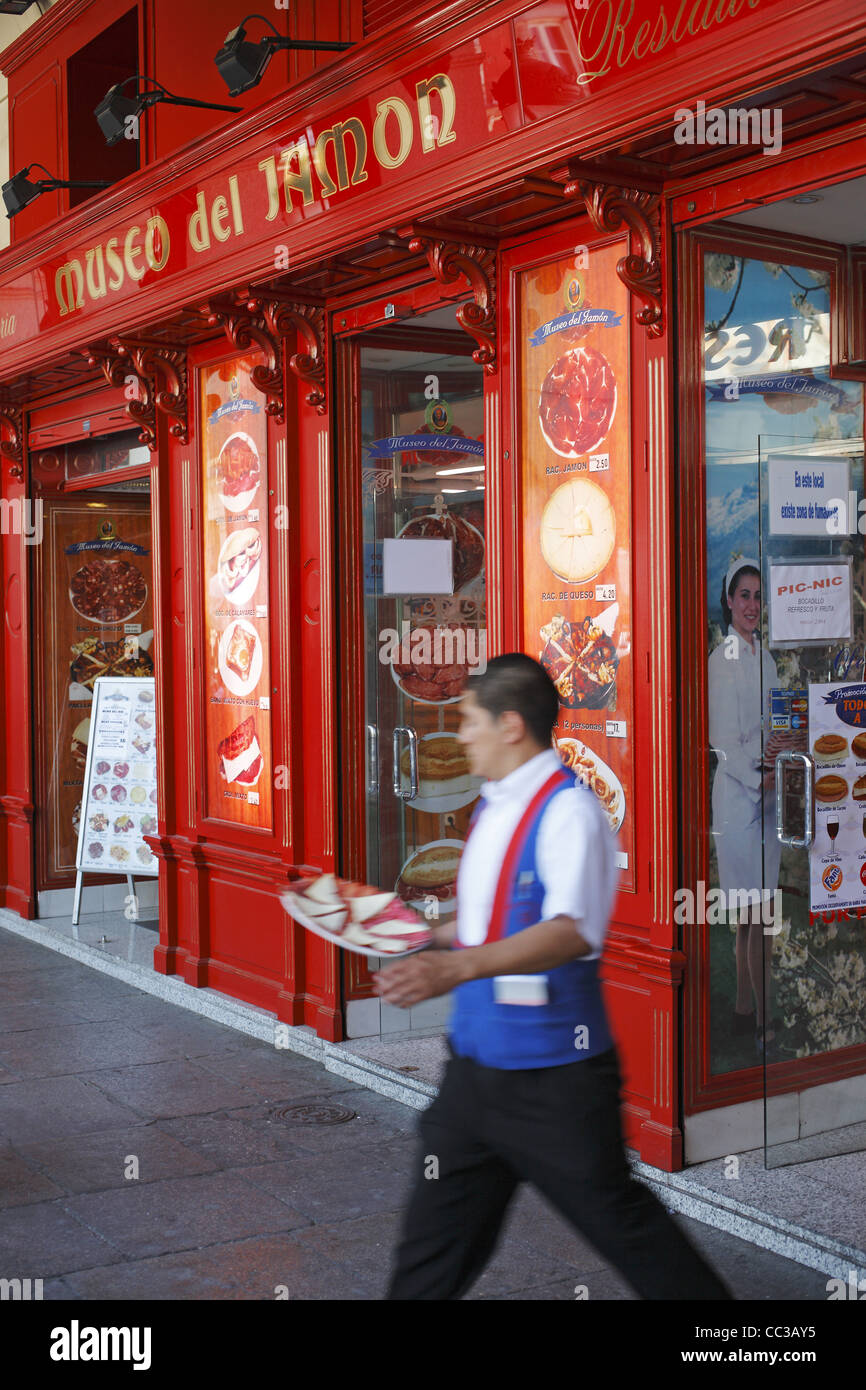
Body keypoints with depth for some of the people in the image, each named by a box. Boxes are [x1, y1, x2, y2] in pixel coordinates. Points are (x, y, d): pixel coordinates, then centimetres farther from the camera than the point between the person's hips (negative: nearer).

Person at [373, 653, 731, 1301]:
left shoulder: (569, 809, -17)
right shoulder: (492, 808, 10)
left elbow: (573, 929, -33)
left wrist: (461, 965, -44)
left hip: (554, 1073, -8)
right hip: (476, 1065, 8)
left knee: (620, 1222, 6)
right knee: (433, 1248, 13)